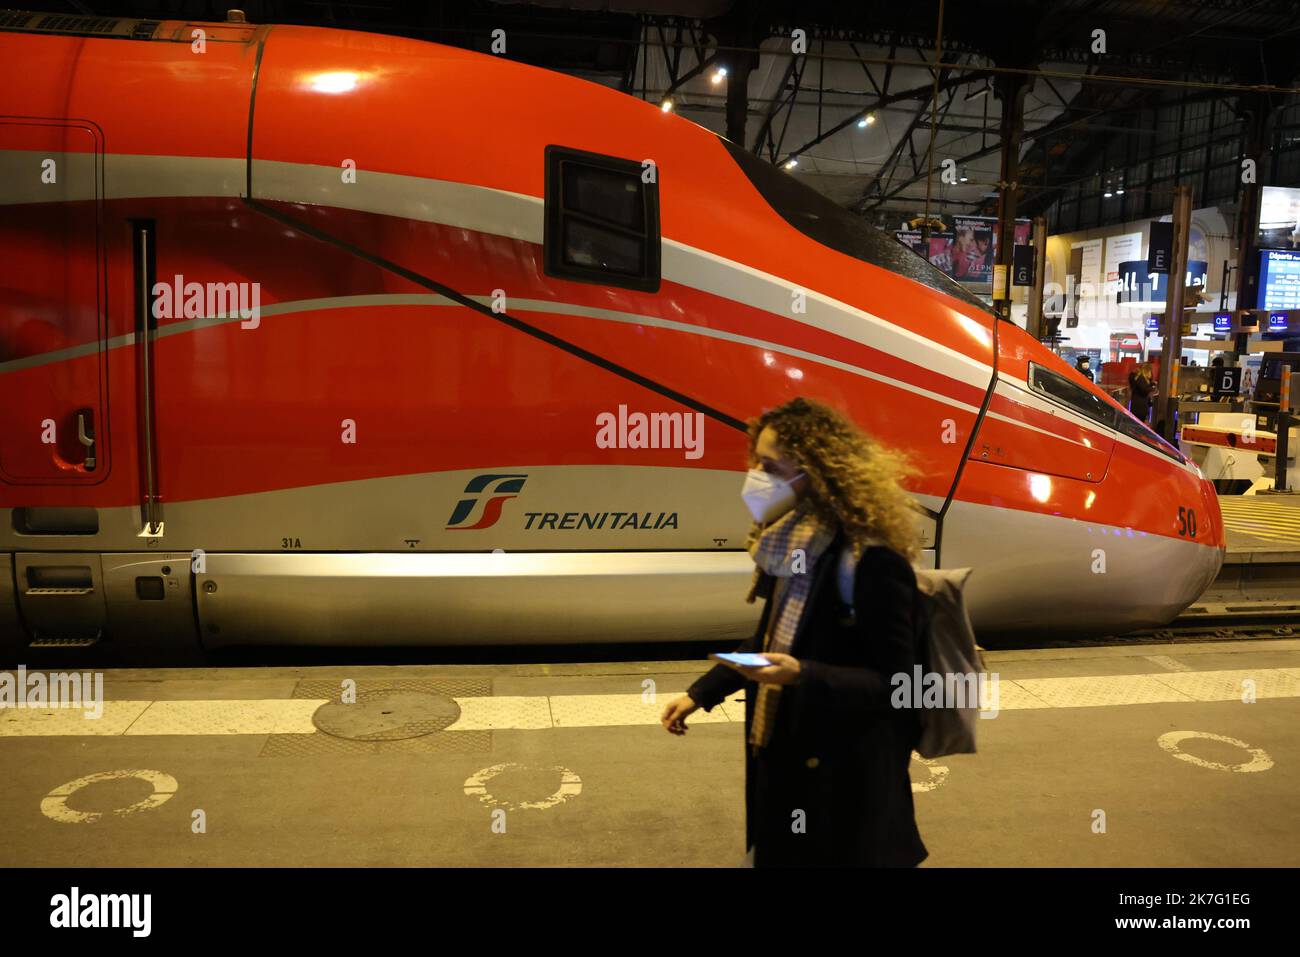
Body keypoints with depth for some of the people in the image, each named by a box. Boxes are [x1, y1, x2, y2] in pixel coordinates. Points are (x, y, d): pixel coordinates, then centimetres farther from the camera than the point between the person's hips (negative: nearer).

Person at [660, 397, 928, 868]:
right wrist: (700, 693, 10)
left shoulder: (872, 563, -24)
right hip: (779, 756, 8)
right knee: (778, 854, 23)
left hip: (843, 772, -8)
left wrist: (801, 675, -32)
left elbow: (895, 684, -20)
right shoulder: (788, 544, 1)